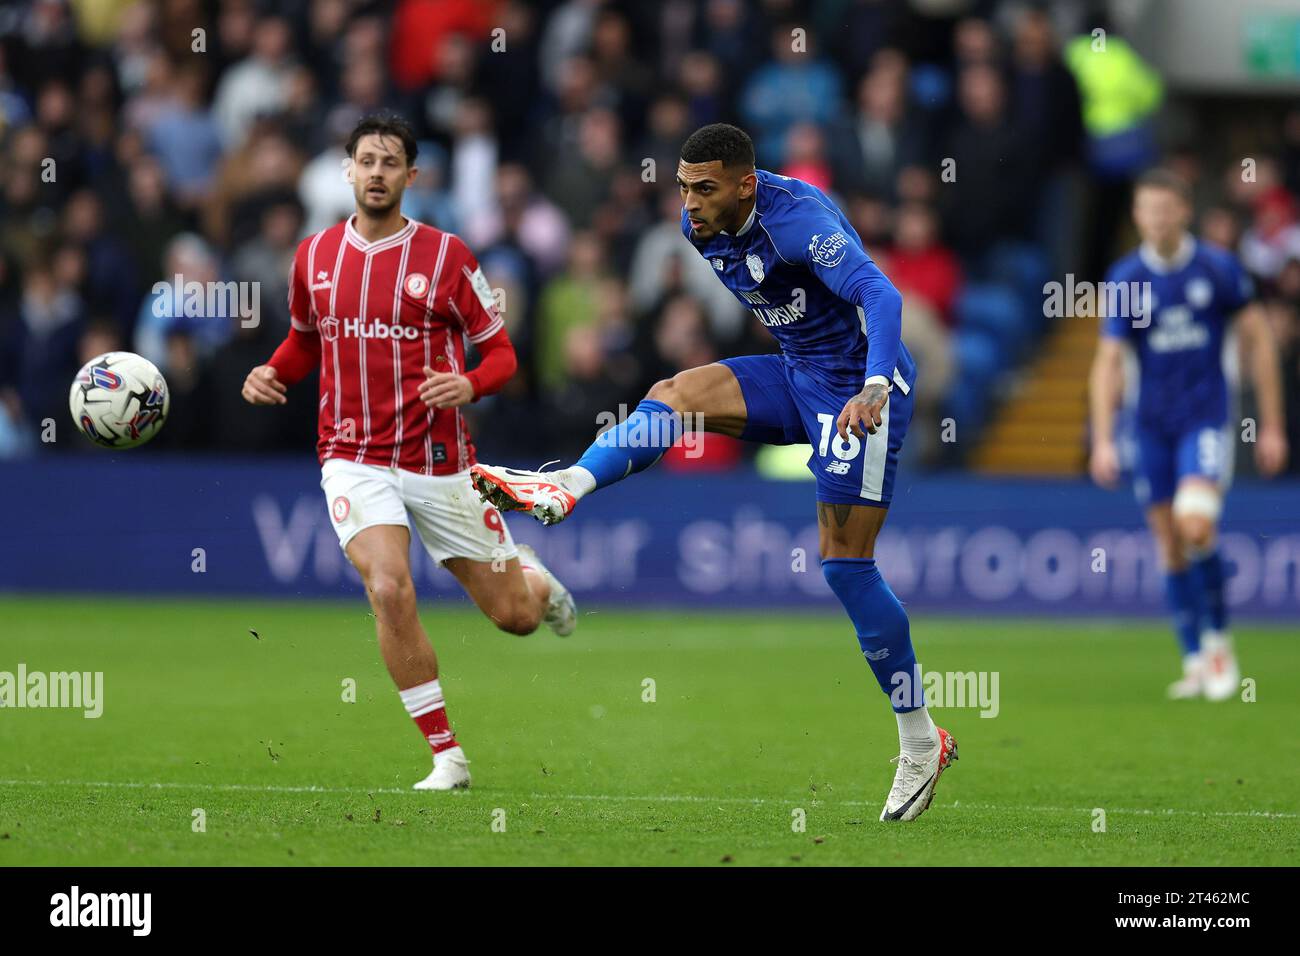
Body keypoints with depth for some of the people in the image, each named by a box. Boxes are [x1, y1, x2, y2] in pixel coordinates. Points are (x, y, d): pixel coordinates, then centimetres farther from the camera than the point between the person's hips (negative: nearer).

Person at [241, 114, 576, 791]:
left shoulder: (444, 255, -4)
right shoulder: (314, 255, 5)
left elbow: (500, 352, 0)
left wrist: (467, 385, -21)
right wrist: (272, 375, 1)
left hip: (438, 461, -1)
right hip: (354, 459, 1)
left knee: (515, 616, 4)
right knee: (389, 589, -25)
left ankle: (534, 577, 45)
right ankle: (446, 756, -13)